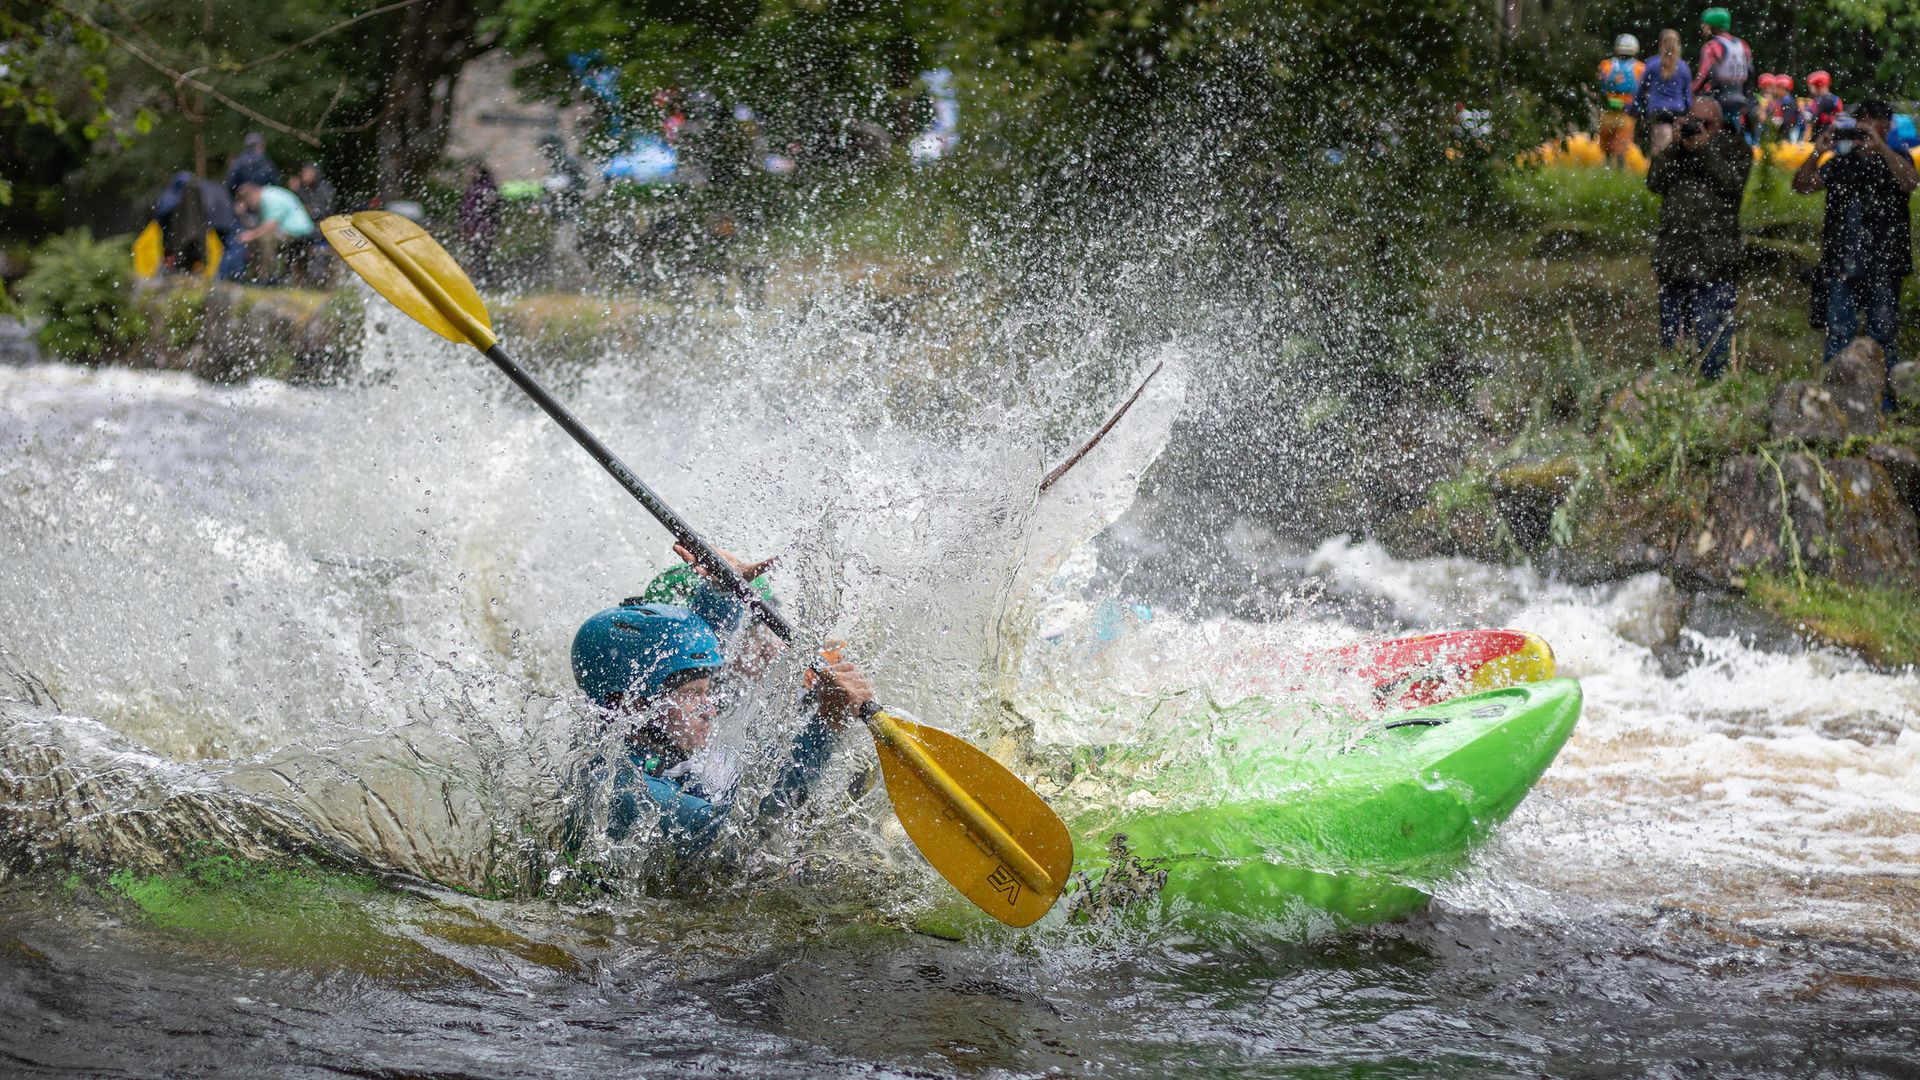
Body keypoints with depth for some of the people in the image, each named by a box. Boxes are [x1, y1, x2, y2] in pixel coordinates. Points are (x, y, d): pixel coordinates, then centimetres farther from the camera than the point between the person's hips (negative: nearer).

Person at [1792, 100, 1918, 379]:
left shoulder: (1895, 160, 6)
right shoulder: (1840, 162, 12)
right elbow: (1801, 185, 4)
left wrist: (1880, 147, -24)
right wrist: (1818, 152, -12)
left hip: (1883, 265, -2)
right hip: (1843, 266, 2)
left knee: (1883, 334, 3)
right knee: (1838, 335, 2)